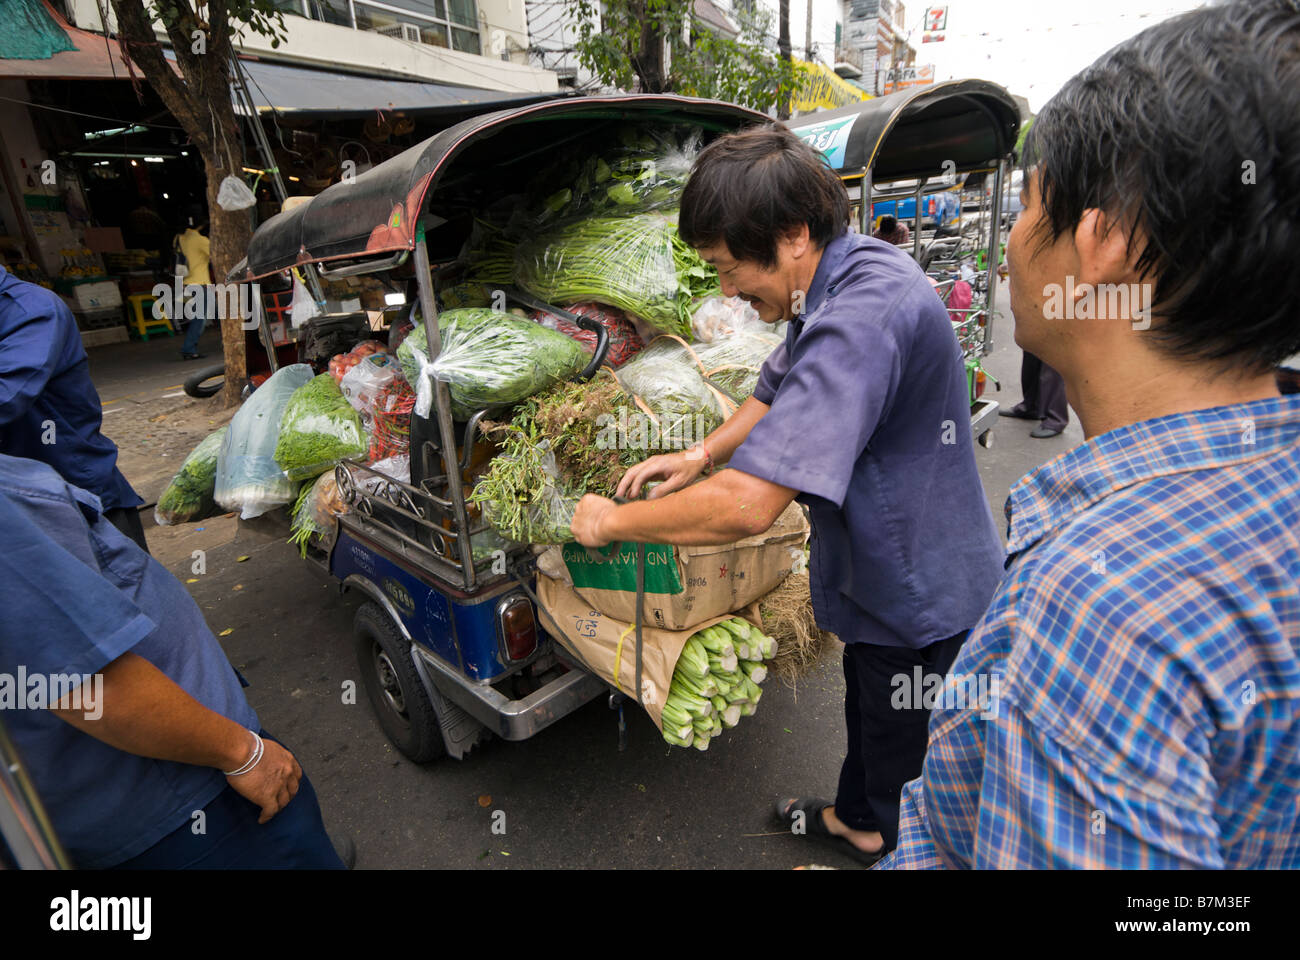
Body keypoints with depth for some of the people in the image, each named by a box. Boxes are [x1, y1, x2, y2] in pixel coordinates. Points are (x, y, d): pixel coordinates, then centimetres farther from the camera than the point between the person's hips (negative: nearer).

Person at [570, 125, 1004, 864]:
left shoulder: (862, 317, -36)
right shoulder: (844, 276, -1)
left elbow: (746, 506, -40)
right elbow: (783, 389, 13)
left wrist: (613, 521, -24)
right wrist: (703, 454, -1)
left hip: (921, 602, -10)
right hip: (891, 581, 10)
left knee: (906, 772, 18)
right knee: (869, 715, 32)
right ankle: (857, 822, 57)